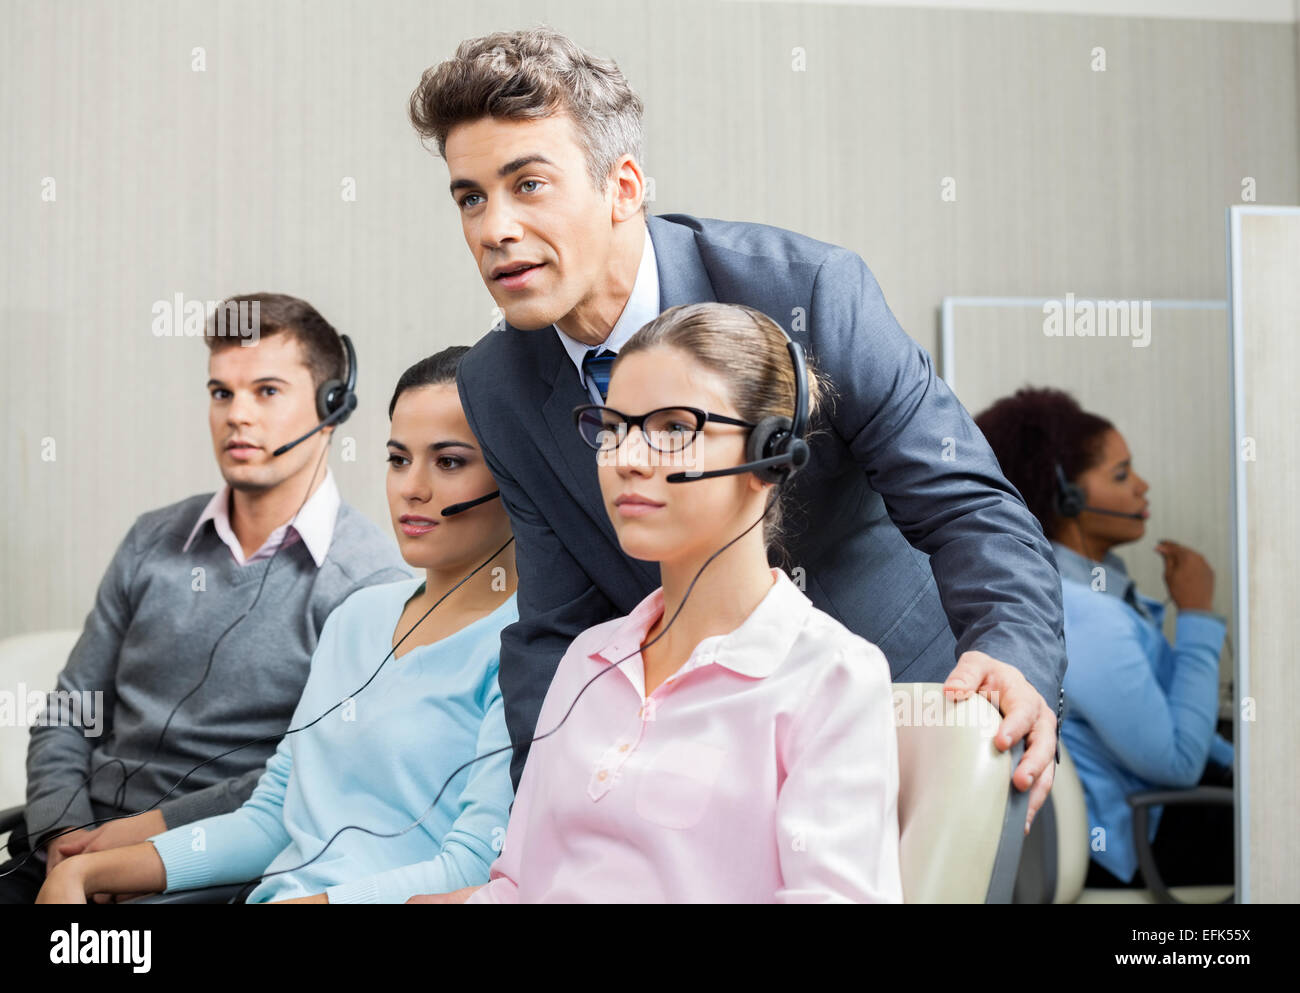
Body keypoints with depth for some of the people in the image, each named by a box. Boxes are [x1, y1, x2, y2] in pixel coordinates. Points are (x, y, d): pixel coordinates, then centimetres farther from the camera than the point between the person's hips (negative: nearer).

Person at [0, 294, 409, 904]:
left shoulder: (369, 579, -4)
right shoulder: (154, 543, 14)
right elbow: (68, 716, 15)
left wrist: (157, 826, -14)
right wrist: (64, 833, -2)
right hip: (86, 848, 5)